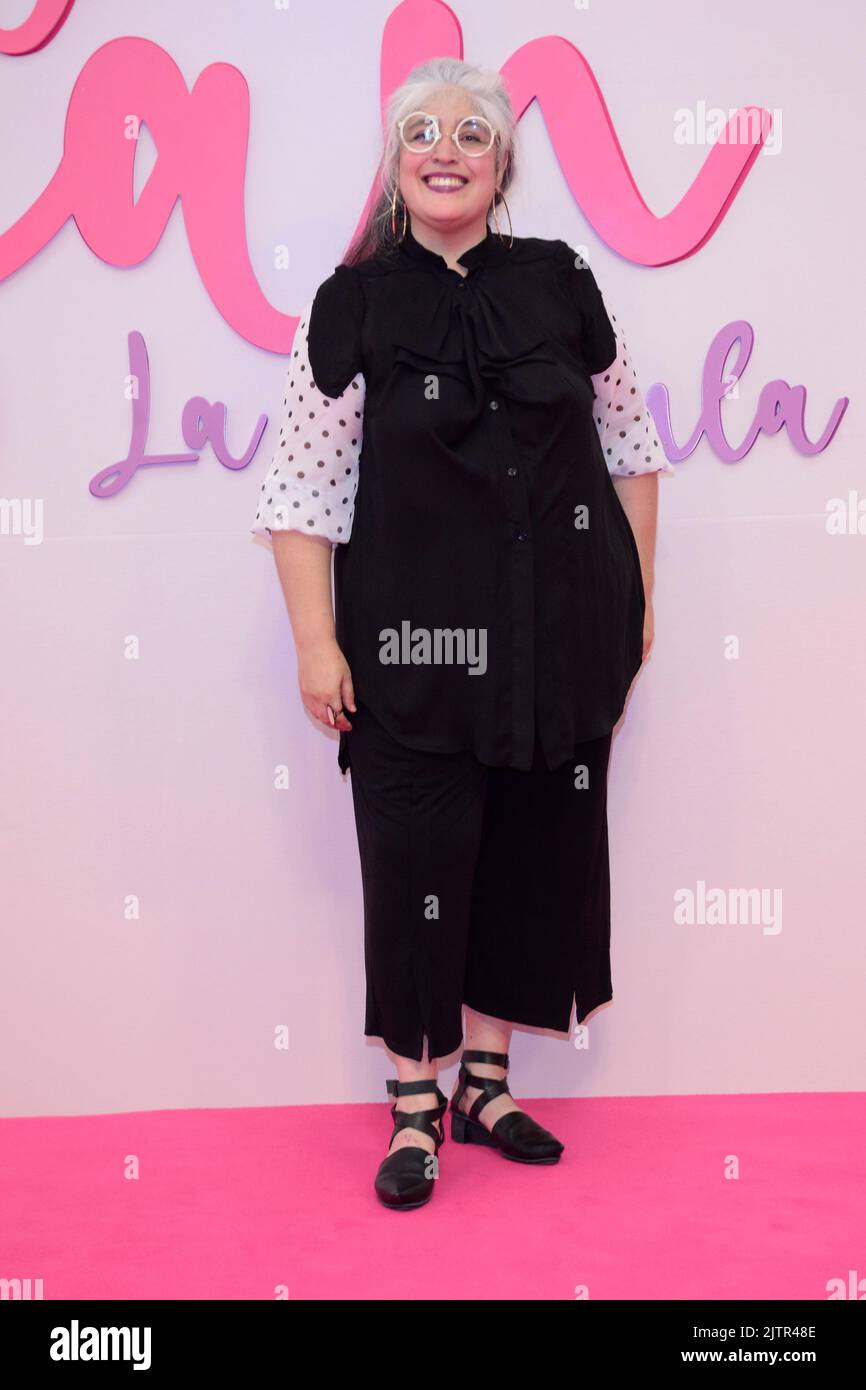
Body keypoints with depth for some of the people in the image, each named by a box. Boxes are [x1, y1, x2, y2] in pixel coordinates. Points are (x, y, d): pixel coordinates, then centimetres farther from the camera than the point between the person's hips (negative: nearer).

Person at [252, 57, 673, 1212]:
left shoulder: (561, 284, 5)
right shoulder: (354, 306, -2)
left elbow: (628, 448, 11)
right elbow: (304, 489, -4)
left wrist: (636, 600, 8)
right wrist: (317, 642, -9)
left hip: (561, 630, 3)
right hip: (413, 638, -3)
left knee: (540, 853, 10)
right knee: (417, 861, 2)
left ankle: (486, 1078, 29)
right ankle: (417, 1105, 19)